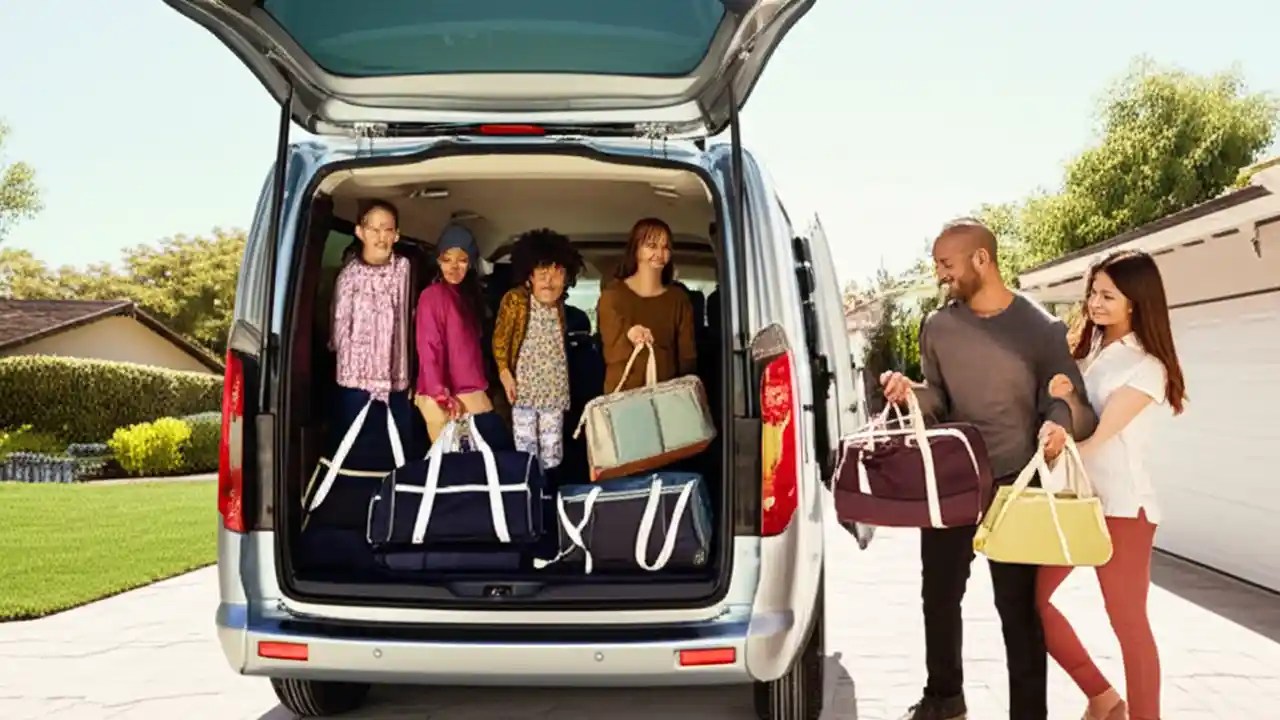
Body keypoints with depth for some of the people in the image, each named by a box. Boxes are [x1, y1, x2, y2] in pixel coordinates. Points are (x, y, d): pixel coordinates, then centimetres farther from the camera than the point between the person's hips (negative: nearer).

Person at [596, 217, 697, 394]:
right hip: (624, 394, -2)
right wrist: (628, 339, -29)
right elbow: (611, 354, -9)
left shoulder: (679, 298, 6)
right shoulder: (612, 295, -1)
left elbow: (687, 355, 5)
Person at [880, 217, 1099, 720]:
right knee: (939, 594, 15)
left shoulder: (1040, 328, -8)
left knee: (1019, 606, 5)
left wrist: (1059, 425, -27)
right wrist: (912, 393, -12)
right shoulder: (937, 327, 3)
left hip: (1015, 486, -4)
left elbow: (1068, 401, -4)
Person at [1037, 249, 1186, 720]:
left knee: (1128, 623, 0)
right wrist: (1065, 397, -11)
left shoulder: (1147, 367, -11)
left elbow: (1099, 437, -16)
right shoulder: (1088, 350, 12)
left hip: (1122, 506, -7)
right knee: (1032, 598, 5)